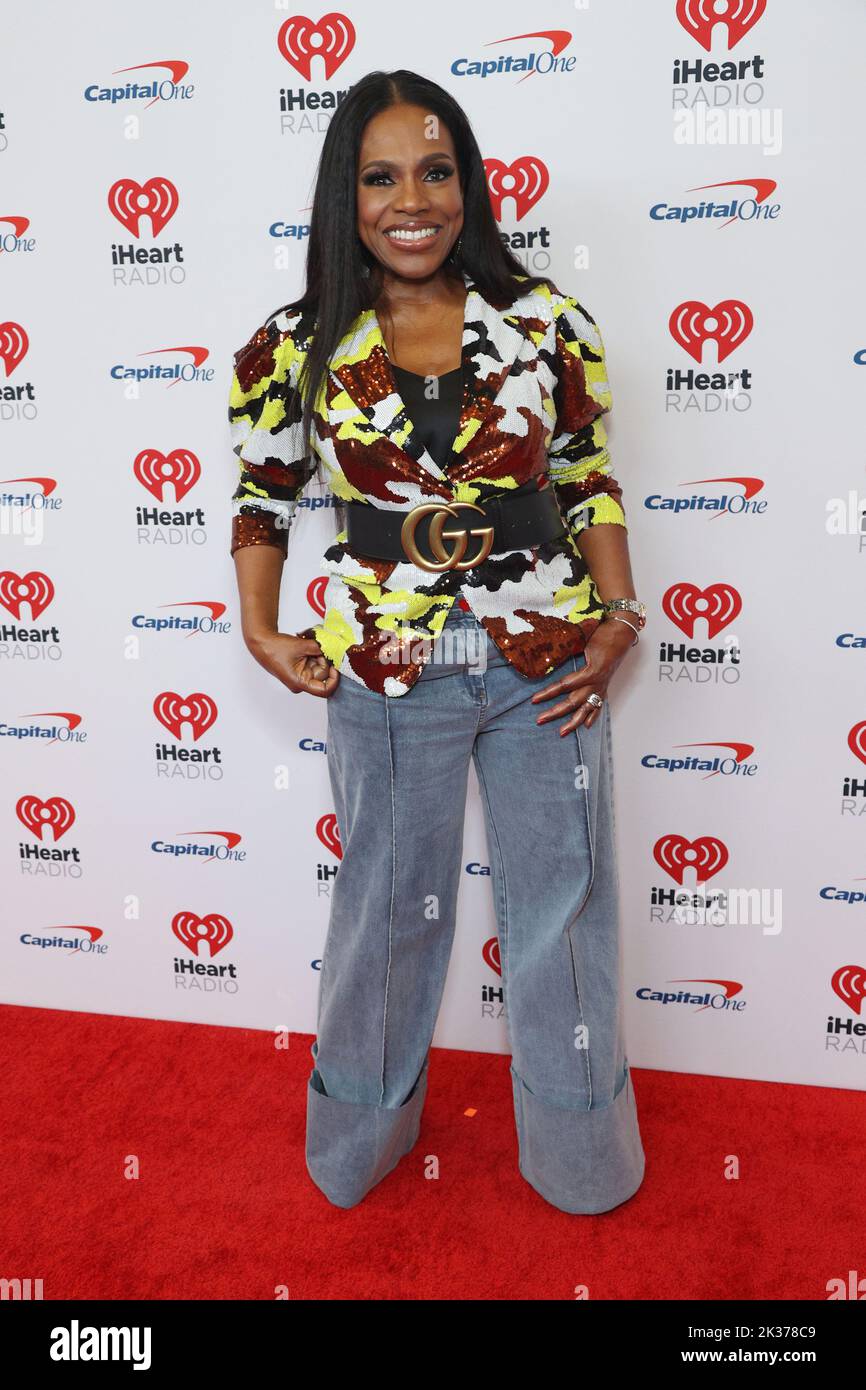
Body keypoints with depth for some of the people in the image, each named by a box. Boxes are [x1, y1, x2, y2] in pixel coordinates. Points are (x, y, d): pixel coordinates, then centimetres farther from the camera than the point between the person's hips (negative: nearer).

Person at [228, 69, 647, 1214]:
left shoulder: (547, 322, 0)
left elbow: (588, 478, 7)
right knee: (392, 907, 16)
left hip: (547, 665, 1)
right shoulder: (296, 347, -1)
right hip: (386, 672, 0)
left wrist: (619, 615, -2)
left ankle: (581, 1157, 40)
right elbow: (264, 494, 9)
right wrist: (260, 629, 0)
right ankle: (361, 1135, 45)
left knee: (564, 905, 14)